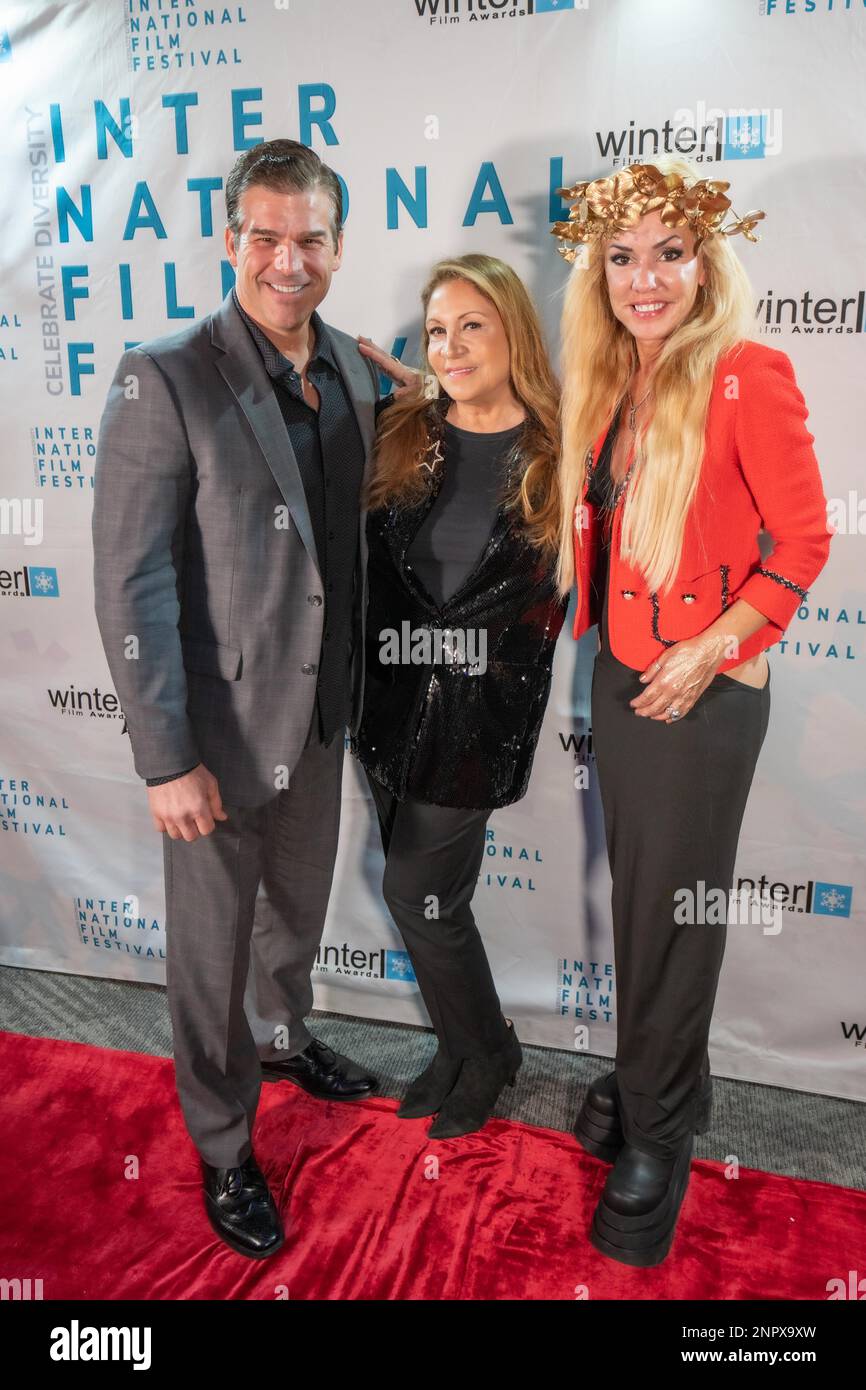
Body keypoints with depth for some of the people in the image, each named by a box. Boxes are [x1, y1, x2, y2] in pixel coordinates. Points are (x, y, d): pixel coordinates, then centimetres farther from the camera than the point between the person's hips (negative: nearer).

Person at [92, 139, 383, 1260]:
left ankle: (281, 1037, 56)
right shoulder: (165, 380, -18)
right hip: (219, 725, -6)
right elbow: (131, 585, -19)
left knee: (298, 905, 26)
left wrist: (356, 682, 11)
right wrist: (168, 758, -20)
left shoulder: (353, 371, 3)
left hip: (320, 712, 6)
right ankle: (223, 1150, 36)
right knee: (213, 945, 12)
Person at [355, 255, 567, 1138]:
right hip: (392, 698, 4)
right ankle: (466, 1048, 38)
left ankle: (485, 1051, 29)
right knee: (426, 891, 15)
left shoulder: (557, 457, -7)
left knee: (416, 891, 1)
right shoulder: (397, 436, 2)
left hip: (481, 705, -4)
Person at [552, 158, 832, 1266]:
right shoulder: (609, 383, 8)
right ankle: (656, 1079, 41)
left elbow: (803, 541, -13)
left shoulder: (747, 376, -14)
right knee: (634, 889, 17)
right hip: (619, 670, 7)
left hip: (705, 687, -7)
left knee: (677, 905, 7)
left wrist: (711, 650, -17)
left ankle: (657, 1130, 29)